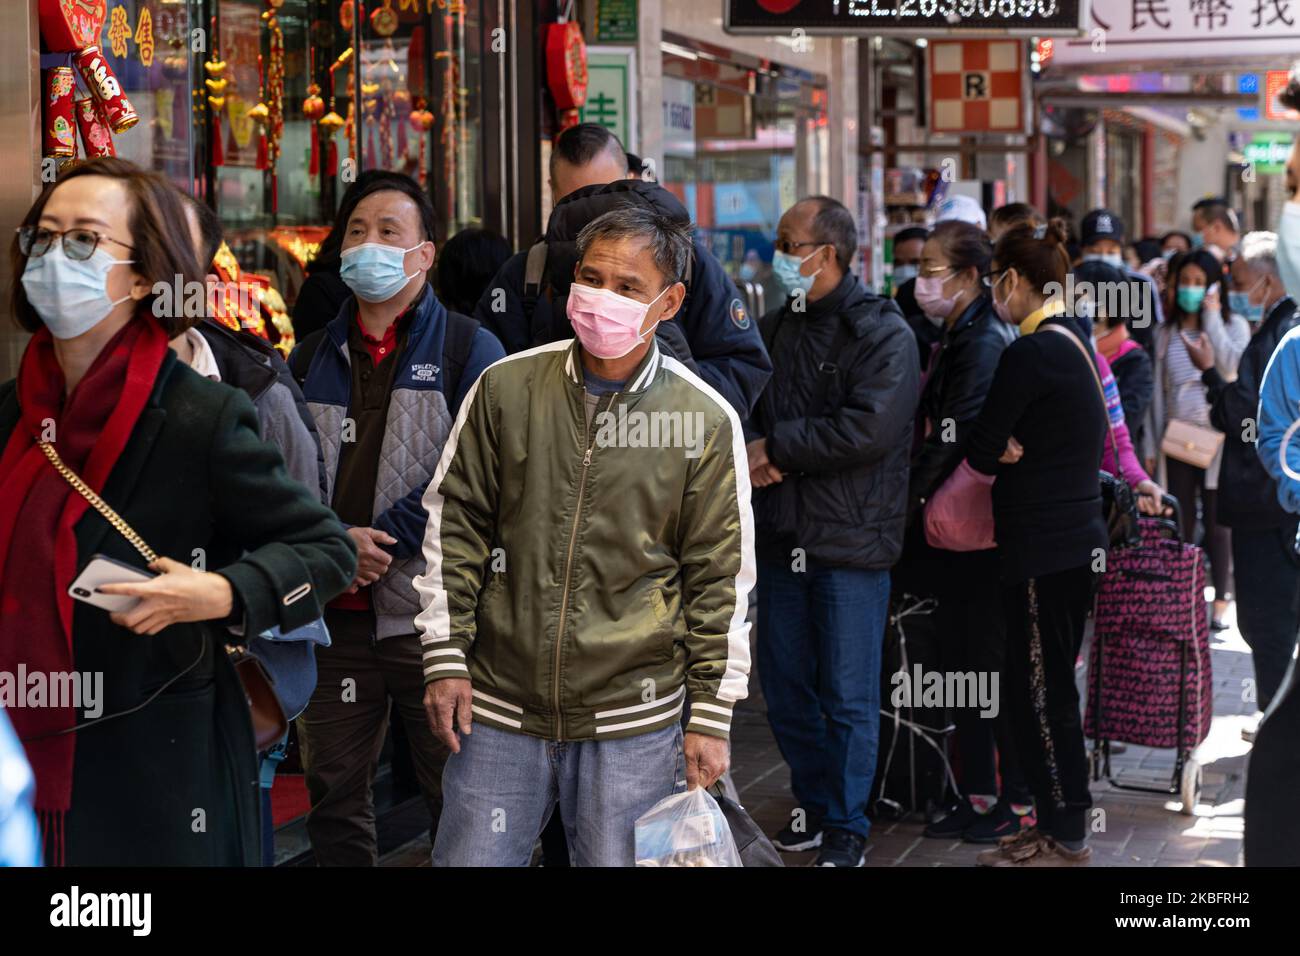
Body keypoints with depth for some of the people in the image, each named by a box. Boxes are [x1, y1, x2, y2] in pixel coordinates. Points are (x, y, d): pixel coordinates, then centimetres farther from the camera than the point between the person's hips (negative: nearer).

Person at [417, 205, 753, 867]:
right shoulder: (506, 388, 2)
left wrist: (711, 716, 1)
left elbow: (722, 576, 2)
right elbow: (454, 524, 8)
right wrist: (445, 658, 3)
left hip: (633, 722, -1)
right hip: (498, 712, 2)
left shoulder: (706, 420, -1)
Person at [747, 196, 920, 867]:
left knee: (847, 696, 0)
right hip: (782, 536, 7)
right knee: (785, 687, 12)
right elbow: (746, 408, 17)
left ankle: (847, 829, 12)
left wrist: (778, 446, -14)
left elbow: (871, 427, -21)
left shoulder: (882, 332, -9)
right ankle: (815, 809, 27)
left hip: (850, 541, -7)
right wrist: (756, 455, -6)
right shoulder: (776, 327, 14)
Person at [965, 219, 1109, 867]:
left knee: (1040, 693, -1)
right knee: (1050, 689, 16)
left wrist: (1001, 450, 6)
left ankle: (1064, 838, 6)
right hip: (1077, 539, 9)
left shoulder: (1029, 355, -17)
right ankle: (1058, 825, 23)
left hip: (1043, 546, -9)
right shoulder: (1075, 344, 11)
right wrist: (1014, 451, -3)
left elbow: (981, 452, -15)